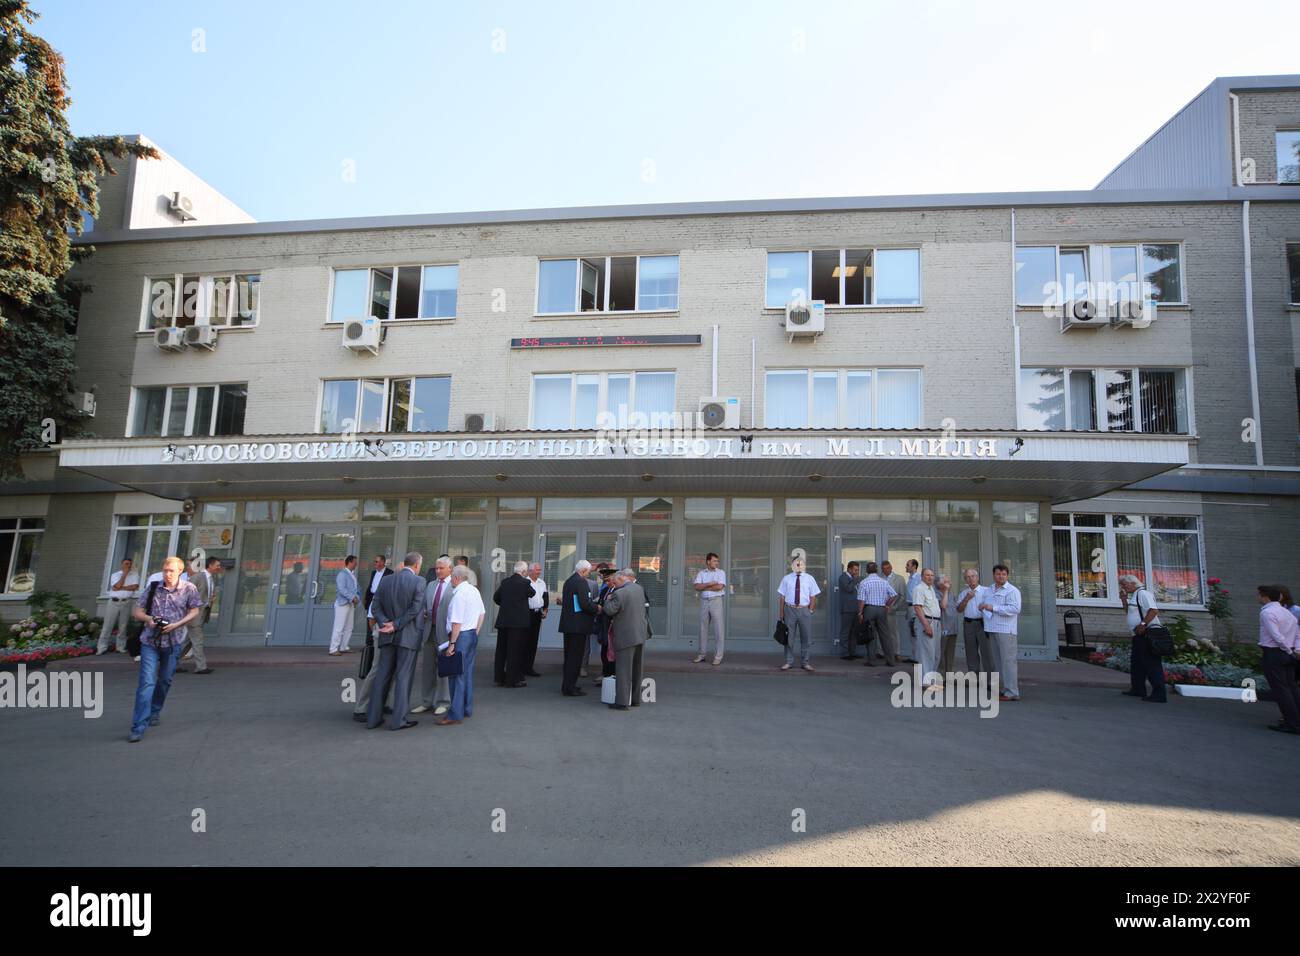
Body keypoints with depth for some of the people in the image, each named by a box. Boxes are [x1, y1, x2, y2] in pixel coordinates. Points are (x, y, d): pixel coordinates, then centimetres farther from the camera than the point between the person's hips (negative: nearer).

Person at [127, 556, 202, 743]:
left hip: (173, 642, 0)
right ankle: (139, 727, -8)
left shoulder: (189, 589, -2)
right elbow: (136, 610, 7)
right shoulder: (153, 588, 2)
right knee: (147, 682, -9)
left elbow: (194, 611, -2)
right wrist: (148, 619, -14)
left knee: (165, 680, 14)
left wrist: (176, 625, -16)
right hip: (150, 641, 0)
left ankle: (155, 712, 39)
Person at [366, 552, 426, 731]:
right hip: (408, 636, -5)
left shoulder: (385, 580, 7)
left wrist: (386, 624, -6)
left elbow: (375, 607, 2)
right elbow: (415, 609, -16)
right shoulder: (420, 582, -8)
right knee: (403, 677, 1)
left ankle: (373, 718, 15)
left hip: (387, 635, 5)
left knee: (382, 676, 11)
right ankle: (398, 720, 3)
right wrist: (396, 626, -11)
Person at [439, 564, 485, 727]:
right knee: (468, 673, 15)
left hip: (461, 636, -9)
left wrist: (452, 644, -17)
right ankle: (467, 709, 24)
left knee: (457, 675, -4)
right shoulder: (475, 591, 9)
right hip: (473, 635, 9)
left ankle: (455, 714, 0)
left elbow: (457, 623, -20)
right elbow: (481, 613, 17)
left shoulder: (459, 594, -18)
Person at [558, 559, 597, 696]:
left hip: (567, 623, 9)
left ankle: (567, 684, 25)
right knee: (576, 656, -3)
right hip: (578, 625, -9)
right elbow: (585, 604, -22)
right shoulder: (581, 582, -15)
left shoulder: (568, 581, 13)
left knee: (569, 655, 17)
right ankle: (569, 687, 0)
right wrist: (597, 609, -4)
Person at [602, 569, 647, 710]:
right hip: (640, 634, 8)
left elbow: (609, 611, -14)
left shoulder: (619, 593, -19)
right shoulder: (640, 589, 4)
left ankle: (622, 702, -1)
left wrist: (608, 599, 5)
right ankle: (635, 699, 27)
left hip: (625, 637, -8)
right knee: (636, 669, 17)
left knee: (623, 670, -2)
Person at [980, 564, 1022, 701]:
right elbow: (983, 604, 35)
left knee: (1008, 660, -8)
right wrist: (982, 605, 12)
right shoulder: (988, 590, 17)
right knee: (999, 660, 12)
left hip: (1005, 630, -8)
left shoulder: (1012, 591, -7)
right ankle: (1007, 688, 21)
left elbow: (1015, 608, -21)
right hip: (992, 630, 8)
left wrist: (993, 608, -21)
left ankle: (1011, 692, -5)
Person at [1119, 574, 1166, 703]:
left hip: (1147, 633, -11)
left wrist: (1143, 624, -27)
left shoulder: (1142, 593, -11)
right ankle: (1138, 689, 27)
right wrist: (1124, 600, 14)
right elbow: (1128, 613, 26)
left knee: (1152, 664, -9)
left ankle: (1159, 694, -8)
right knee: (1136, 663, 18)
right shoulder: (1133, 597, 20)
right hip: (1139, 635, 11)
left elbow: (1153, 610, -23)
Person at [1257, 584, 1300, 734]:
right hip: (1287, 655, 9)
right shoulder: (1287, 612, 17)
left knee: (1280, 690, -4)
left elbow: (1276, 636, -20)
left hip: (1273, 653, -9)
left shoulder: (1267, 612, -13)